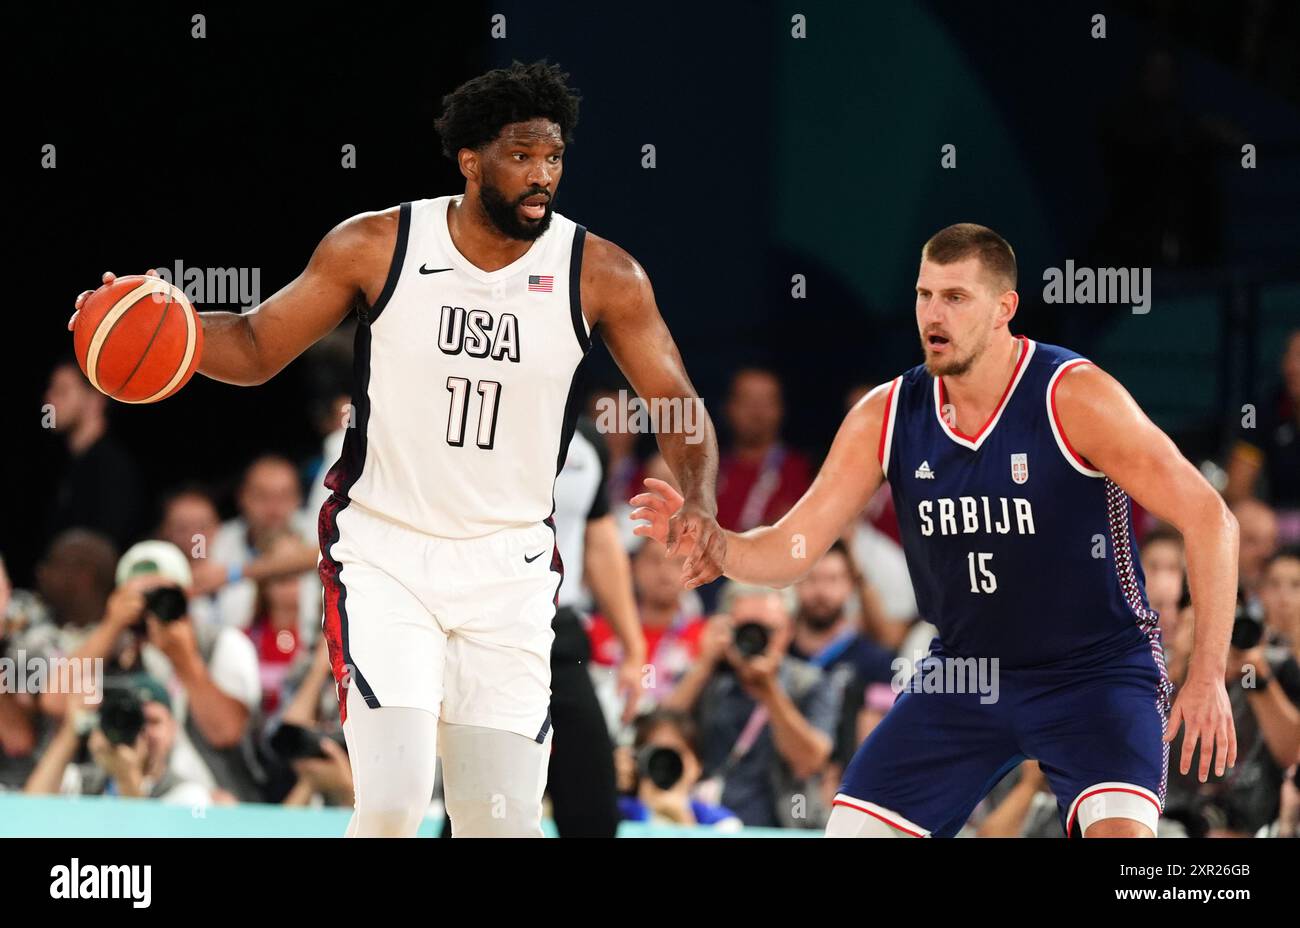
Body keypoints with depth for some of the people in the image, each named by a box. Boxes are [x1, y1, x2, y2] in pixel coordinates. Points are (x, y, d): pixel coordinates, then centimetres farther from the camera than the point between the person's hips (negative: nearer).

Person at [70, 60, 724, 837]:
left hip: (510, 569, 2)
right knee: (393, 804, -18)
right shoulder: (377, 248, -8)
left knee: (505, 823, 1)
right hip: (386, 557, -2)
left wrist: (700, 502, -22)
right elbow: (257, 349, 1)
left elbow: (678, 404, -2)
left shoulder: (602, 276, -7)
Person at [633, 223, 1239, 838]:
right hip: (965, 671, 5)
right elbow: (791, 551, -3)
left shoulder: (1072, 396, -19)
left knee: (1119, 834, -29)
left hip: (1095, 671, -5)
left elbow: (1207, 518, -18)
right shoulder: (887, 417, -5)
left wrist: (1207, 674, -23)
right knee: (849, 831, 1)